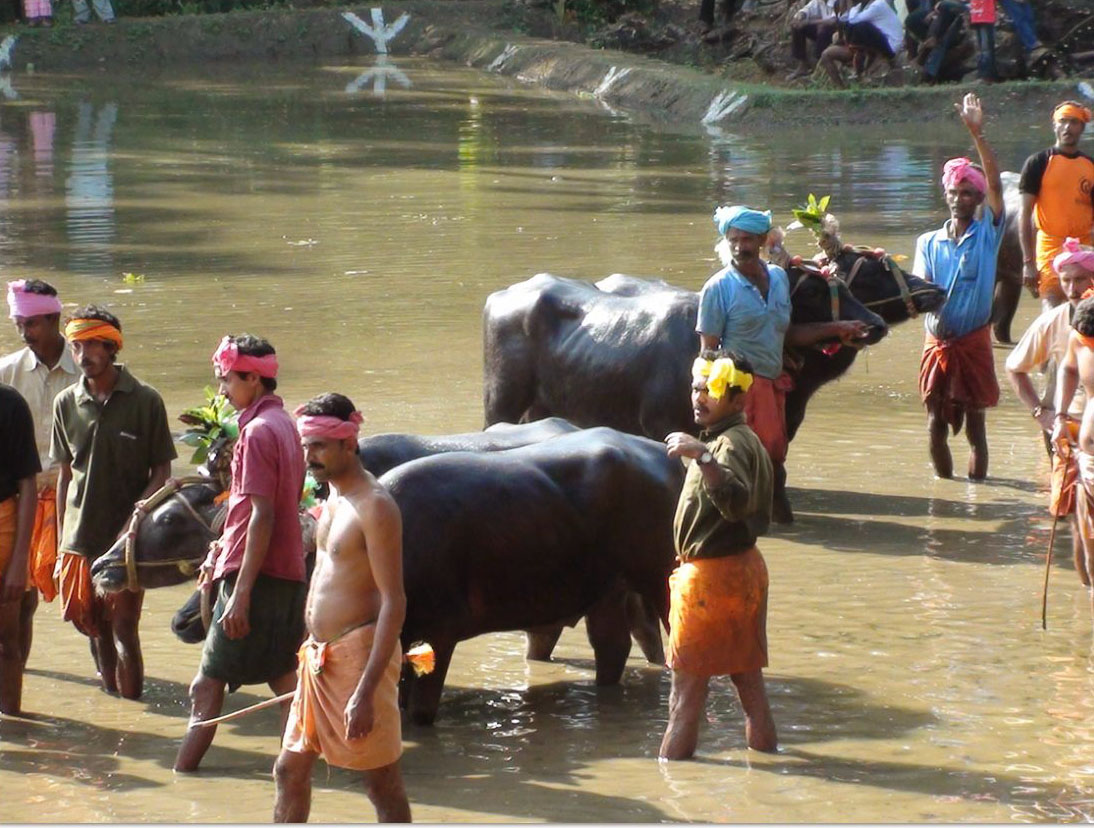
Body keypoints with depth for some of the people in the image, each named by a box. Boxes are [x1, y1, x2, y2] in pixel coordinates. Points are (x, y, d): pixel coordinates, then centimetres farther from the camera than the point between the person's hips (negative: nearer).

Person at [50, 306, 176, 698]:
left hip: (127, 539, -4)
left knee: (123, 629, -5)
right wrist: (61, 542, 11)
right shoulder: (67, 403, 5)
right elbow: (65, 475, 12)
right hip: (80, 539, 4)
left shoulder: (144, 401, -5)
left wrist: (133, 523, -16)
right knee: (95, 628, 9)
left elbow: (161, 472, -3)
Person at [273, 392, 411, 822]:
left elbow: (394, 603, -21)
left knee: (383, 783, -2)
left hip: (359, 656, -10)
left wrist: (365, 692, -25)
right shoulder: (333, 499, 12)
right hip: (320, 657, 10)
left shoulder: (373, 507, -16)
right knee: (290, 770, 14)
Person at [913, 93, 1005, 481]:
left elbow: (995, 183, -13)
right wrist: (931, 312, -28)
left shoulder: (988, 234, -1)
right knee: (936, 426, 5)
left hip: (974, 341, -2)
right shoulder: (929, 242, 7)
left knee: (975, 426, 3)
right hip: (938, 342, 2)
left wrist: (976, 133, -21)